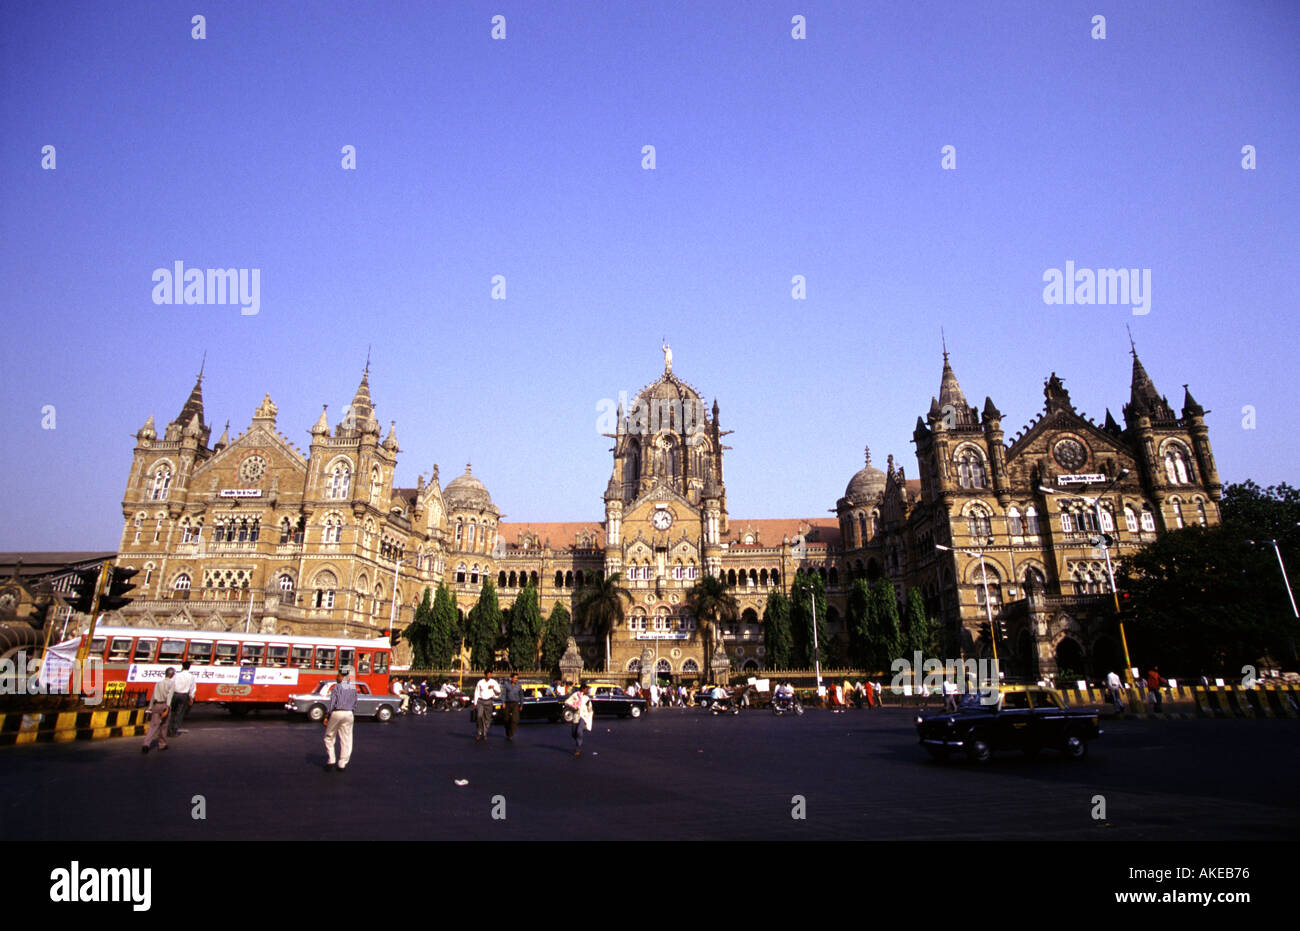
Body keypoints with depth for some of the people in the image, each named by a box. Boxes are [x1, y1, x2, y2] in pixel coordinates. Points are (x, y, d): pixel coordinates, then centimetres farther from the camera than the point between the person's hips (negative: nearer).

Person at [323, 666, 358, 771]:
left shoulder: (337, 687, -7)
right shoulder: (353, 688, 8)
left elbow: (331, 703, -10)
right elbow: (355, 704, 11)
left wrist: (326, 717, -5)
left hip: (336, 713, -4)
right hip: (349, 714, 4)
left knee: (329, 737, 13)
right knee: (346, 740, 6)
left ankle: (330, 761, 9)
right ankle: (342, 764, 7)